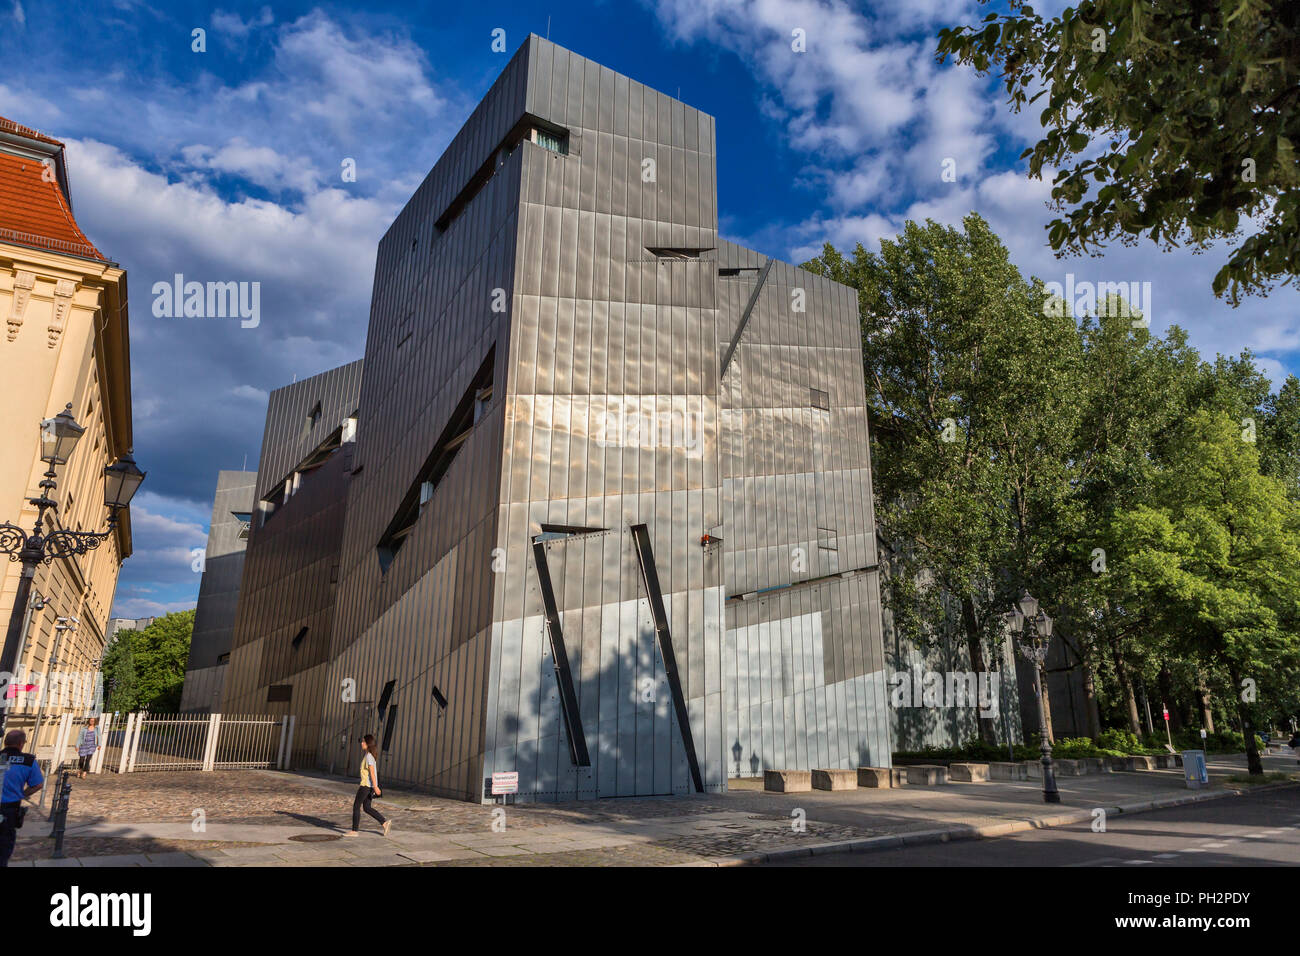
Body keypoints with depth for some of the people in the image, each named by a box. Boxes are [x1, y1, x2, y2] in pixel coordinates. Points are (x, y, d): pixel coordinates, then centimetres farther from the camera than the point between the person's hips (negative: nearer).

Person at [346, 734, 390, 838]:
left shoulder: (368, 756, -15)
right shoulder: (368, 754, 14)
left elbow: (372, 772, -20)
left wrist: (375, 786, -24)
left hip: (366, 784, -9)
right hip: (367, 784, 9)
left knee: (356, 806, 1)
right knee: (366, 808, 12)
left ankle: (354, 831, 8)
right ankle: (384, 823, 10)